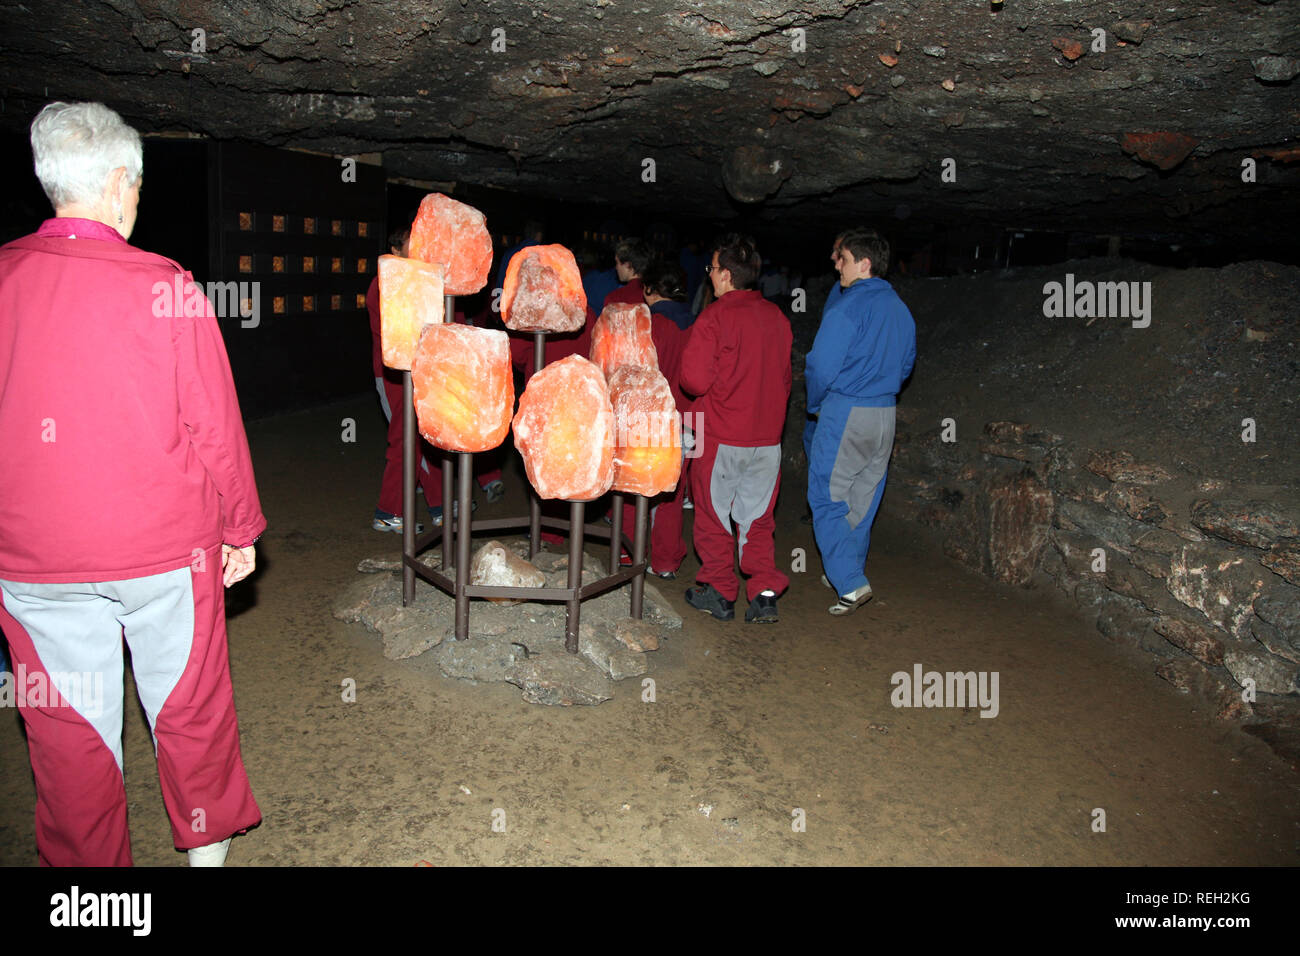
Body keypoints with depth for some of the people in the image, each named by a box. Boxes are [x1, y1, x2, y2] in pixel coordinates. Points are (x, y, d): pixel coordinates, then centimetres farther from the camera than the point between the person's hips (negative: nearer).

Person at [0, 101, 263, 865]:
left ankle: (87, 859, 32)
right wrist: (240, 529, 3)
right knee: (189, 705, 16)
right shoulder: (166, 288, -12)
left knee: (68, 727, 15)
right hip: (163, 547, -2)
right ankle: (208, 841, 35)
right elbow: (214, 425, -9)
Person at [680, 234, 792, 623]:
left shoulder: (714, 317, -13)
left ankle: (719, 593, 19)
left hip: (721, 436, -5)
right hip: (767, 437, 5)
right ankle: (765, 593, 9)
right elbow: (785, 378, 12)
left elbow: (695, 379, -17)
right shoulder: (778, 317, 4)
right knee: (757, 518, 14)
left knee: (714, 516, 11)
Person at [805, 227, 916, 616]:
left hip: (844, 412, -7)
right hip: (885, 413, 8)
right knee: (863, 500, 15)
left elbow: (821, 366, -15)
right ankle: (849, 573, 26)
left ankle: (850, 584, -8)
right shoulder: (900, 309, 10)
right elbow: (906, 363, 21)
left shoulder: (846, 307, -14)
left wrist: (815, 405, 2)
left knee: (827, 498, -1)